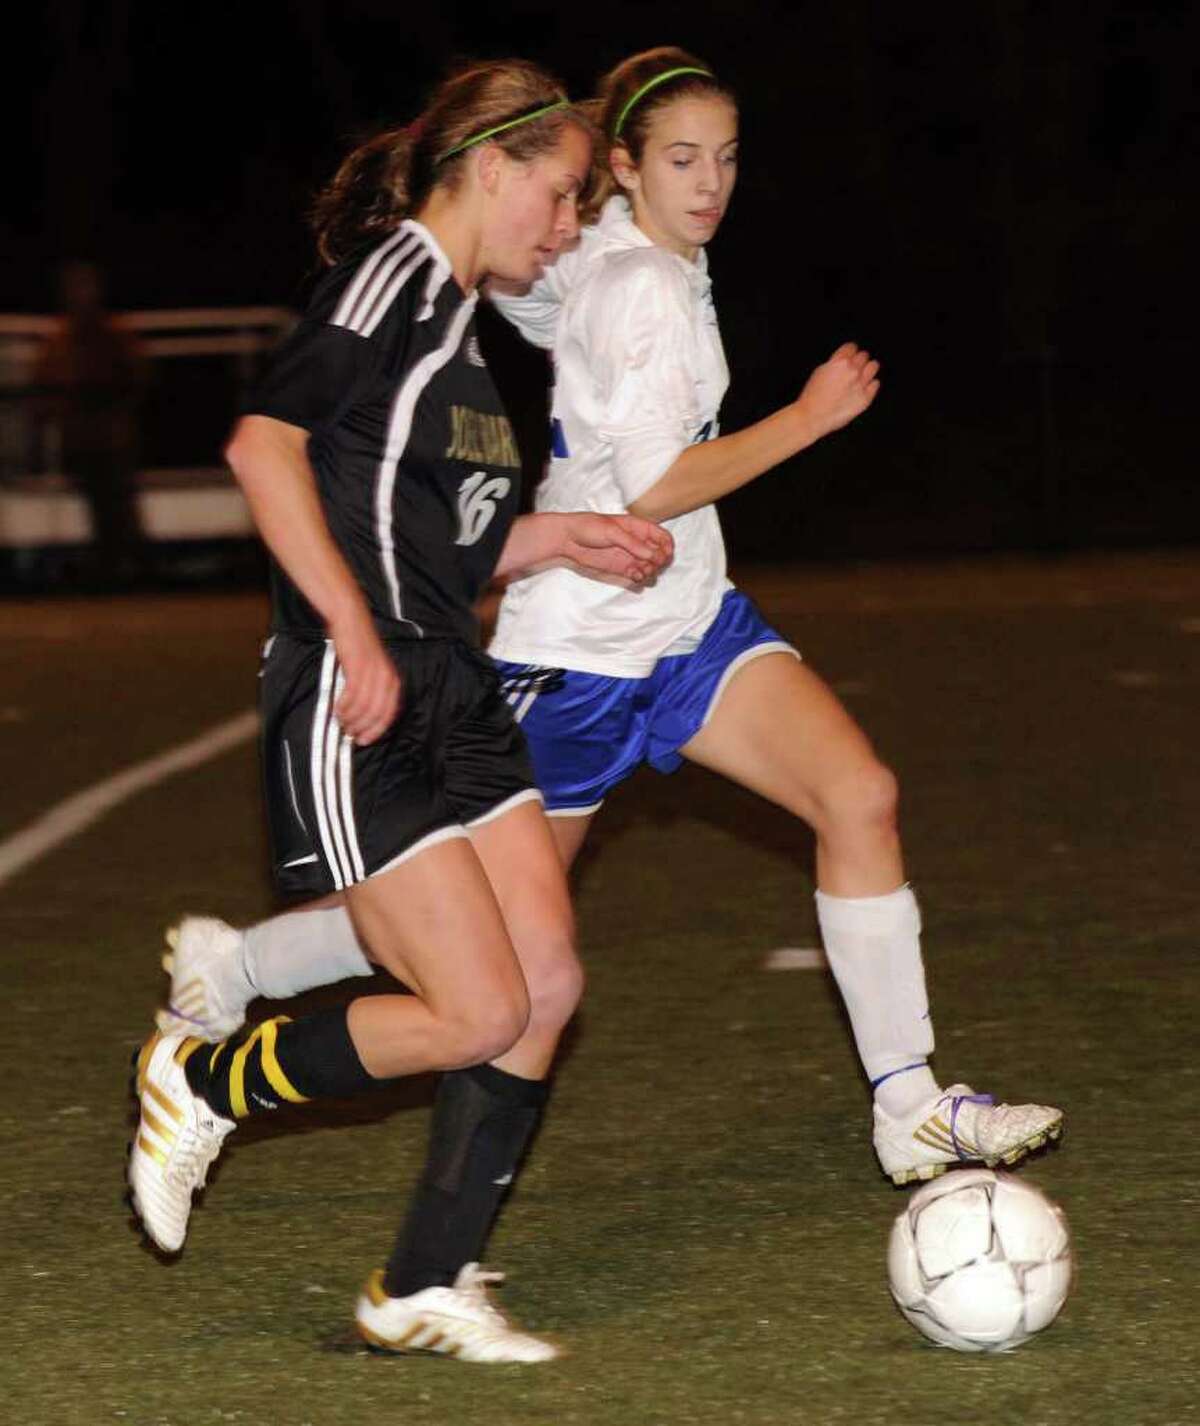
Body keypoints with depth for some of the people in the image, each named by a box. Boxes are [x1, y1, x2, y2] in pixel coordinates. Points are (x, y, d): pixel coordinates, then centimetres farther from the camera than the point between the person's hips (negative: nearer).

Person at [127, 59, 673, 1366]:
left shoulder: (457, 321, 19)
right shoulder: (395, 274, -10)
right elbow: (264, 444, -22)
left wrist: (556, 539, 12)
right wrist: (354, 629, -24)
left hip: (452, 697, 9)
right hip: (353, 714, -9)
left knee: (547, 984, -1)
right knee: (480, 1014, -11)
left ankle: (421, 1292, 8)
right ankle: (204, 1084, 10)